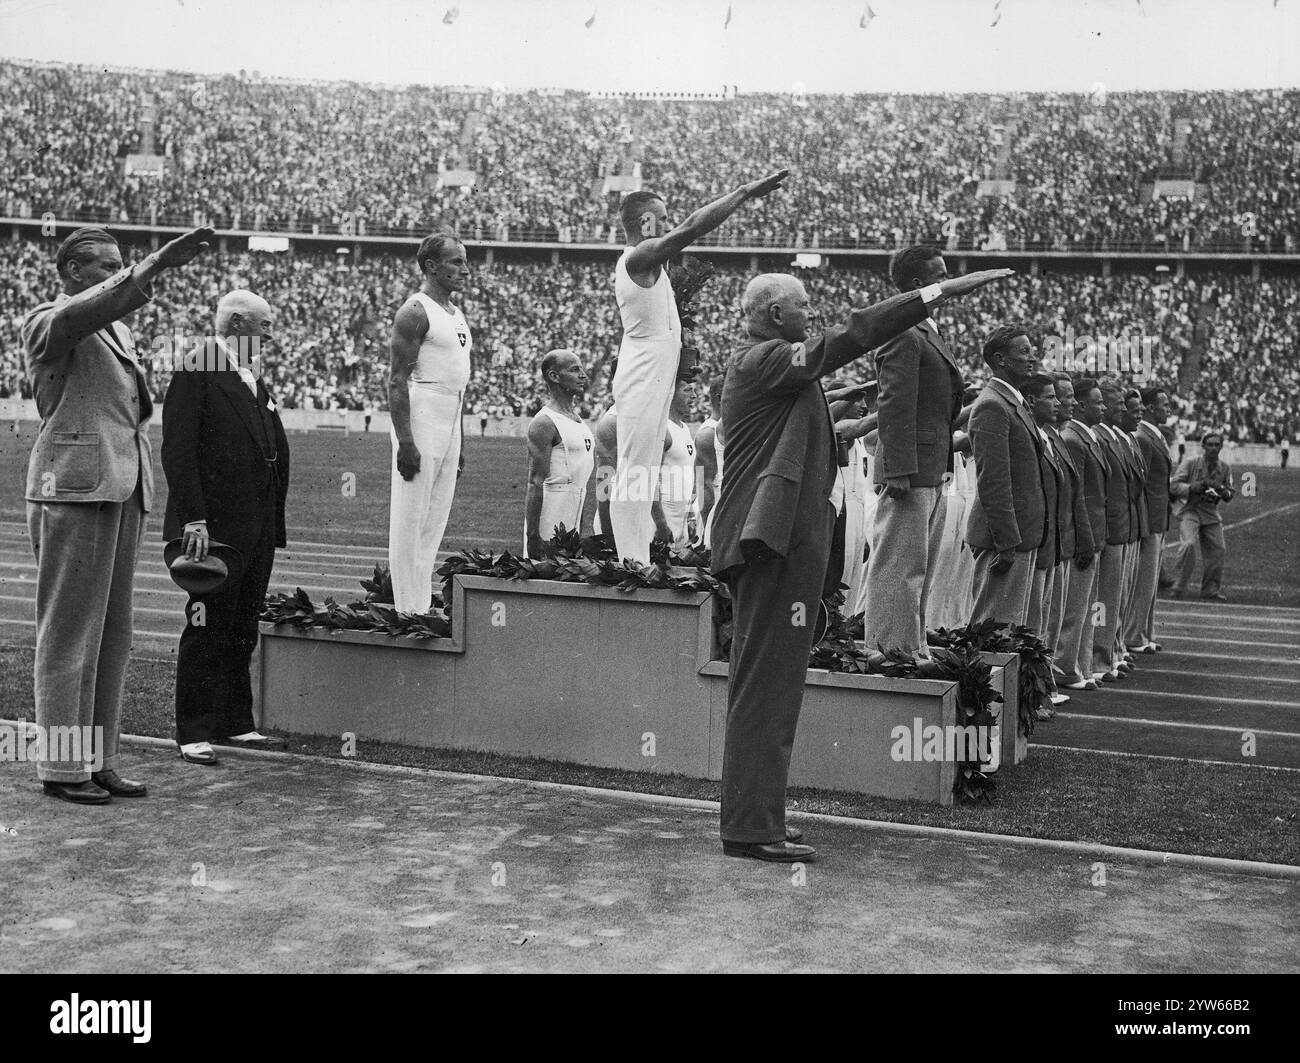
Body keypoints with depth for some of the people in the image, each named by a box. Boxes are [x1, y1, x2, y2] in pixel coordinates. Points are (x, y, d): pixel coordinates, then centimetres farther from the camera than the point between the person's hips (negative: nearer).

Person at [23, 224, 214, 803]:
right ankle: (61, 767, 1)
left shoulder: (119, 332, 22)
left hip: (123, 488, 8)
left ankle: (99, 760, 14)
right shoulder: (47, 323, -4)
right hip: (74, 486, -8)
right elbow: (85, 312, -28)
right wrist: (156, 265, -35)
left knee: (112, 631, 8)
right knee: (70, 631, -5)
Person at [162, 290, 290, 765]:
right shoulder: (197, 370, -8)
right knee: (207, 629, -2)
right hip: (215, 525, -8)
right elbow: (178, 450, -14)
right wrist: (193, 520, -20)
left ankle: (235, 723, 22)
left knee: (243, 629, 13)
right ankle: (193, 732, 5)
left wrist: (275, 522, 12)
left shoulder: (254, 377, 17)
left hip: (258, 527, 8)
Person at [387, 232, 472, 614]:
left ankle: (423, 606, 15)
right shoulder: (415, 312, -10)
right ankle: (408, 611, -3)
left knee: (435, 522, 10)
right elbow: (398, 380, -15)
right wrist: (405, 441, -22)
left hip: (450, 427, 9)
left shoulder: (456, 314, 18)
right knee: (410, 521, -5)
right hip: (421, 424, -9)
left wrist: (458, 442, 20)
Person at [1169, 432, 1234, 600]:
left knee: (1217, 550, 4)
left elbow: (1230, 492, 12)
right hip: (1188, 509, -5)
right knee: (1189, 544, -25)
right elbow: (1174, 486, -10)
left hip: (1210, 512, 5)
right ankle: (1180, 585, -10)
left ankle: (1211, 589, 21)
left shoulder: (1224, 467, 5)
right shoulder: (1189, 463, -8)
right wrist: (1193, 487, -26)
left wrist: (1223, 492, -13)